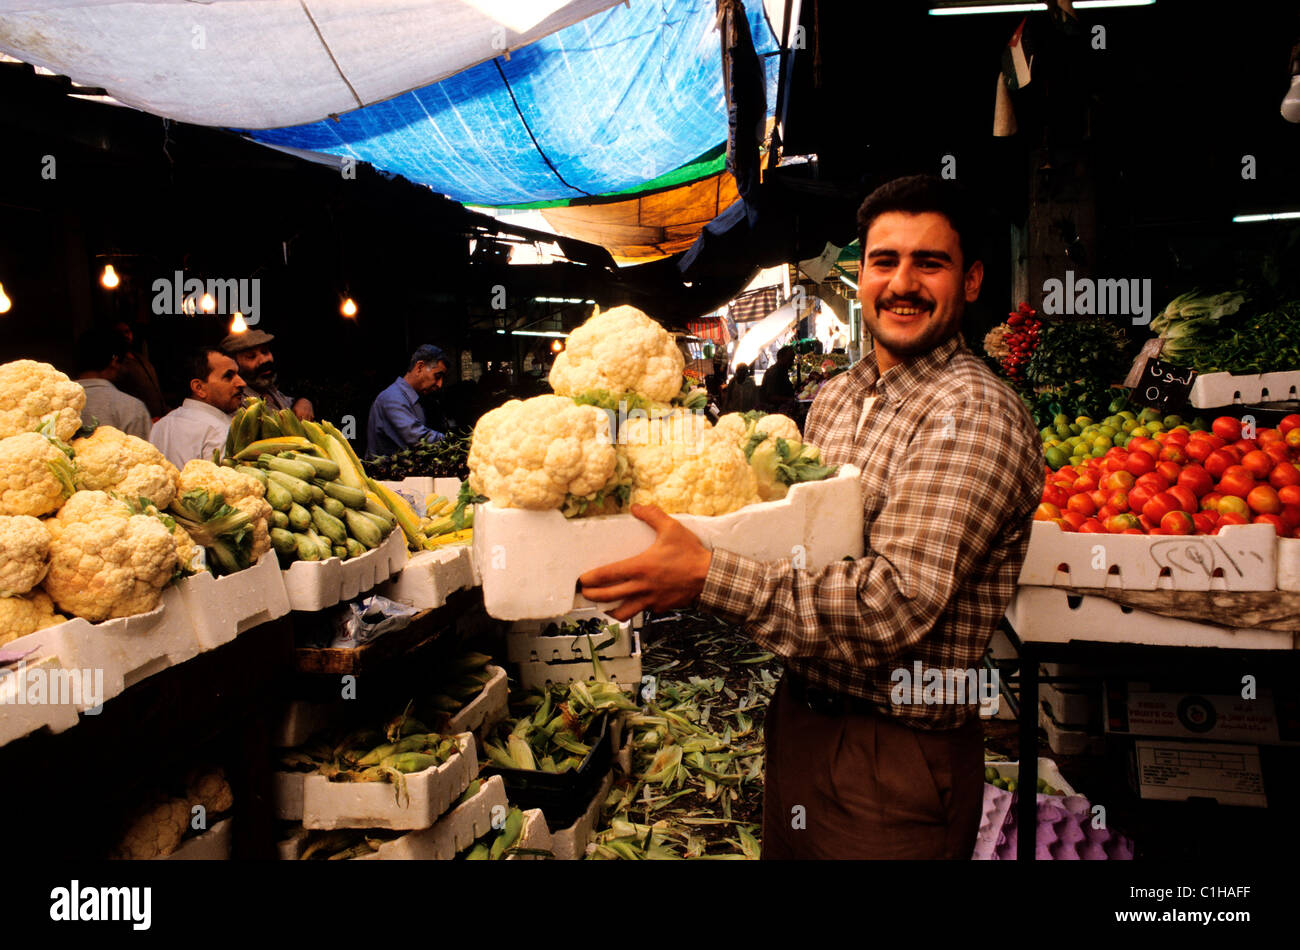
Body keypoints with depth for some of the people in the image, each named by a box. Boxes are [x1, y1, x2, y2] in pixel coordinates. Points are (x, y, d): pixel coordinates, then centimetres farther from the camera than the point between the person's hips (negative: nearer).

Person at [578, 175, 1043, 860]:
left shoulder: (974, 413, -20)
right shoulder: (834, 398, 6)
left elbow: (897, 604, -28)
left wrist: (706, 576, -31)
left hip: (896, 755, -7)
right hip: (798, 717, 7)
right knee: (783, 852, 24)